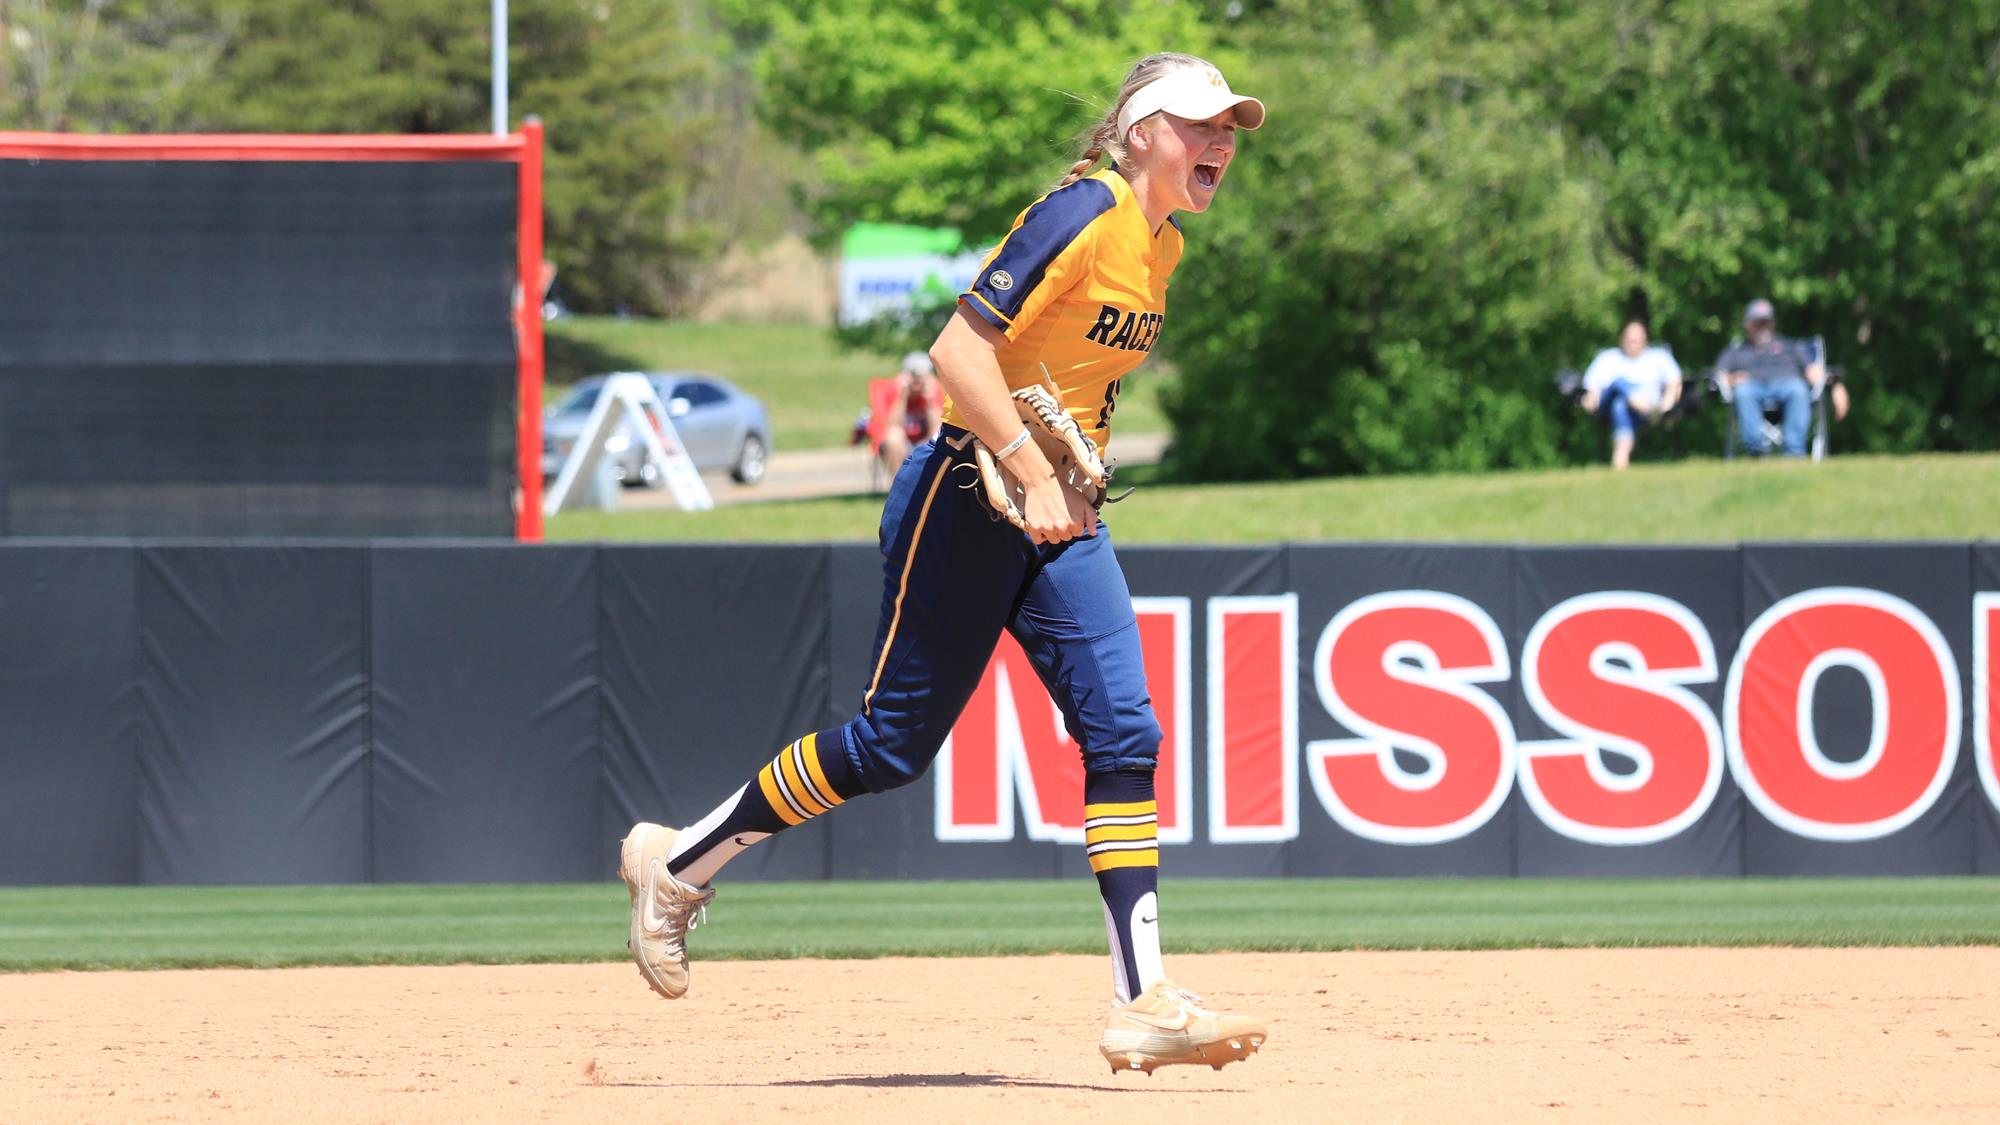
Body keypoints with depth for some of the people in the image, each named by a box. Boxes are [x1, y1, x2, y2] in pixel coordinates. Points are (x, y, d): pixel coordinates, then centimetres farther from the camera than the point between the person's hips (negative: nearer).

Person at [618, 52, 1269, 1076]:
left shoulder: (1162, 246, 12)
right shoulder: (1083, 213, -16)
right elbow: (960, 349, -23)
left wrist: (1071, 485, 13)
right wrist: (1033, 474, -26)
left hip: (1061, 518, 8)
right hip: (968, 498, -8)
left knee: (1124, 736, -7)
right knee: (895, 741, -1)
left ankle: (1141, 1002, -11)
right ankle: (676, 863, 18)